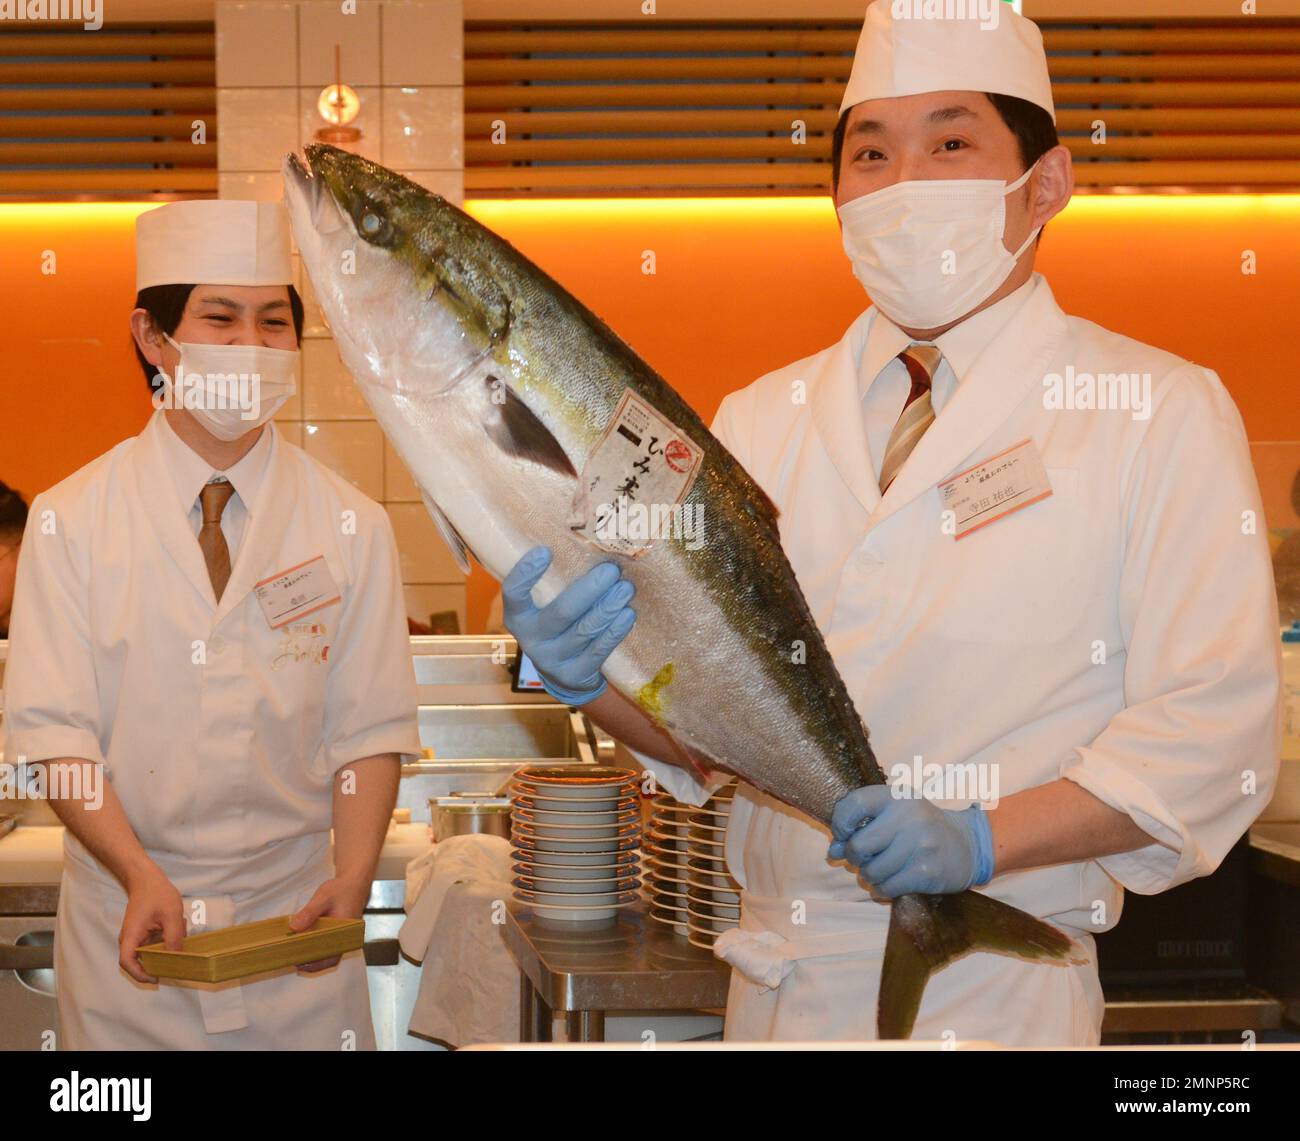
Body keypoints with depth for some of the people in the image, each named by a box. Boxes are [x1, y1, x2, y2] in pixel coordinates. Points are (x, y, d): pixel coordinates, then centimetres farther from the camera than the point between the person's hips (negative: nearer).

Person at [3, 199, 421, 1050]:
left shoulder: (352, 525, 0)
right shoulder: (69, 522, -3)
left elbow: (373, 727, -2)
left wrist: (352, 878, -16)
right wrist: (141, 876, -19)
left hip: (296, 918, 1)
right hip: (126, 923, 0)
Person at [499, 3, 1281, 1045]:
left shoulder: (1163, 411, -5)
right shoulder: (762, 420, 5)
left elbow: (1213, 725, -11)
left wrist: (982, 837, -22)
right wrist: (598, 677, -19)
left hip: (995, 991, -3)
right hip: (779, 976, 4)